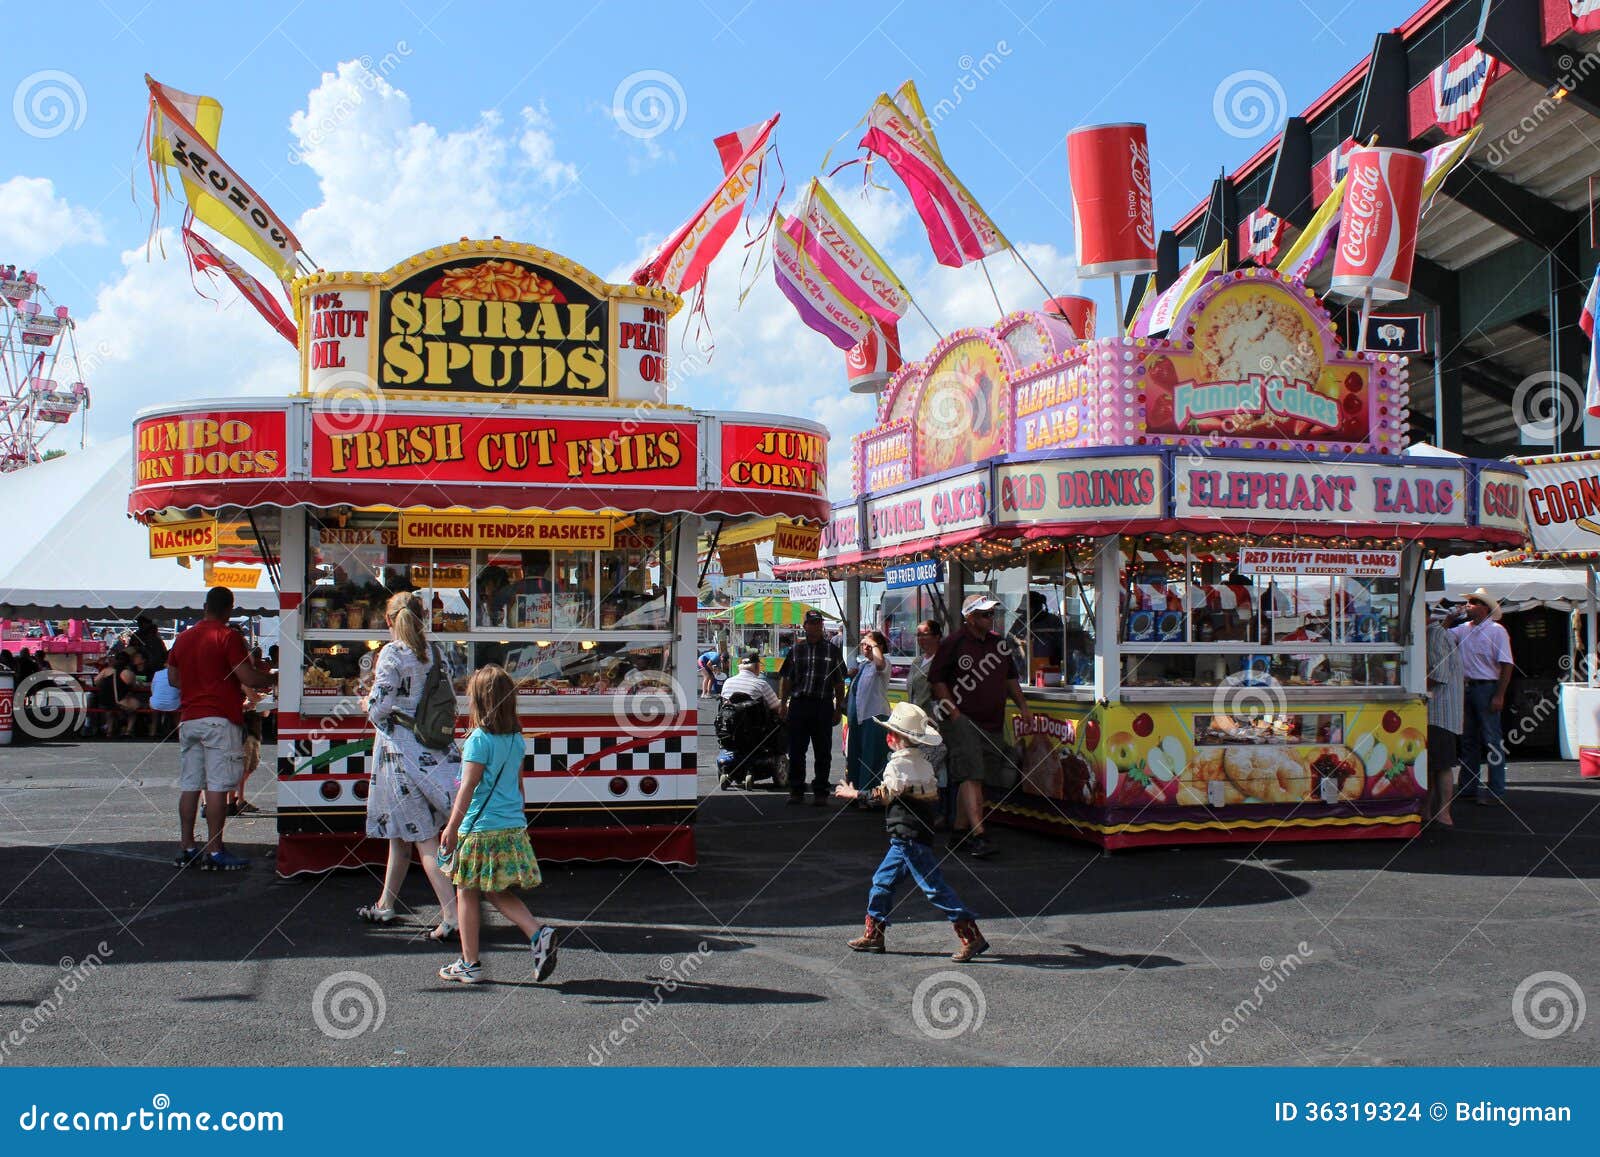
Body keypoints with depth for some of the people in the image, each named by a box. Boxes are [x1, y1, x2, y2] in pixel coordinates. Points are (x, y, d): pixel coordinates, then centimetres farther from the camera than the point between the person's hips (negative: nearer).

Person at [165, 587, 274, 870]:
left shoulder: (183, 637, 13)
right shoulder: (228, 636, -8)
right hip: (219, 719, -7)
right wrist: (267, 680, 5)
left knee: (189, 785, 10)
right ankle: (214, 852, -7)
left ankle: (186, 848, 13)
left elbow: (172, 678, 20)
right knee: (217, 786, -6)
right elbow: (247, 678, -14)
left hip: (188, 719, 7)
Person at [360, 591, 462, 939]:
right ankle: (385, 906, 31)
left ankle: (451, 916, -6)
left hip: (400, 750, -6)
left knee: (423, 837, -3)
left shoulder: (392, 653, -13)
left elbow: (378, 710, -15)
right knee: (400, 832, 19)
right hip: (430, 748, 6)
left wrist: (369, 700, 5)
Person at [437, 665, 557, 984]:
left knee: (467, 893, 8)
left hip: (480, 828, -7)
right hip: (513, 827, 7)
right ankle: (538, 933, -1)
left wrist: (451, 828, -12)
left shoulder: (479, 739, -14)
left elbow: (468, 787, -16)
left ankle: (469, 964, 14)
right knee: (498, 892, 18)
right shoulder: (516, 738, 7)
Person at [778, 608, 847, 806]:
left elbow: (839, 683, 10)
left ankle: (820, 792, 13)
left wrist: (839, 708, 6)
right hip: (799, 703, 1)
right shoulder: (795, 649, 9)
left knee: (823, 752, 4)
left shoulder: (832, 650, 8)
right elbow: (785, 679, 10)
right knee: (796, 751, 5)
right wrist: (783, 703, 3)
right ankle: (796, 791, 15)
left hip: (823, 706, 0)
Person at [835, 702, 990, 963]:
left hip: (908, 837, -10)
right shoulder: (923, 762, 13)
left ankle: (971, 936, -7)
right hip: (912, 837, 10)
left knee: (934, 887, -8)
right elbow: (934, 792, 15)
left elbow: (885, 794, -22)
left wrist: (855, 794, -12)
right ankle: (873, 935, 22)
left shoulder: (898, 764, -14)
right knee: (883, 881, 15)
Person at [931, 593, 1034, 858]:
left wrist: (1023, 707, 15)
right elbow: (938, 680, -4)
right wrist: (954, 713, -12)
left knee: (976, 778, 8)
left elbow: (1010, 678, 25)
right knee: (971, 775, -16)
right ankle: (978, 836, -21)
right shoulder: (952, 644, -4)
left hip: (992, 725, 6)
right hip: (962, 720, -6)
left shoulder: (1000, 644, 15)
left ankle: (959, 831, 17)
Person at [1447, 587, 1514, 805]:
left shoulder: (1496, 631, -8)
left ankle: (1496, 791, 0)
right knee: (1468, 739, 13)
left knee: (1492, 740, -4)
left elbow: (1506, 665, -12)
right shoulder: (1464, 629, 11)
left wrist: (1499, 695, -18)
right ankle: (1468, 788, 21)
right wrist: (1451, 617, 6)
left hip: (1486, 688, -7)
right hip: (1466, 687, 7)